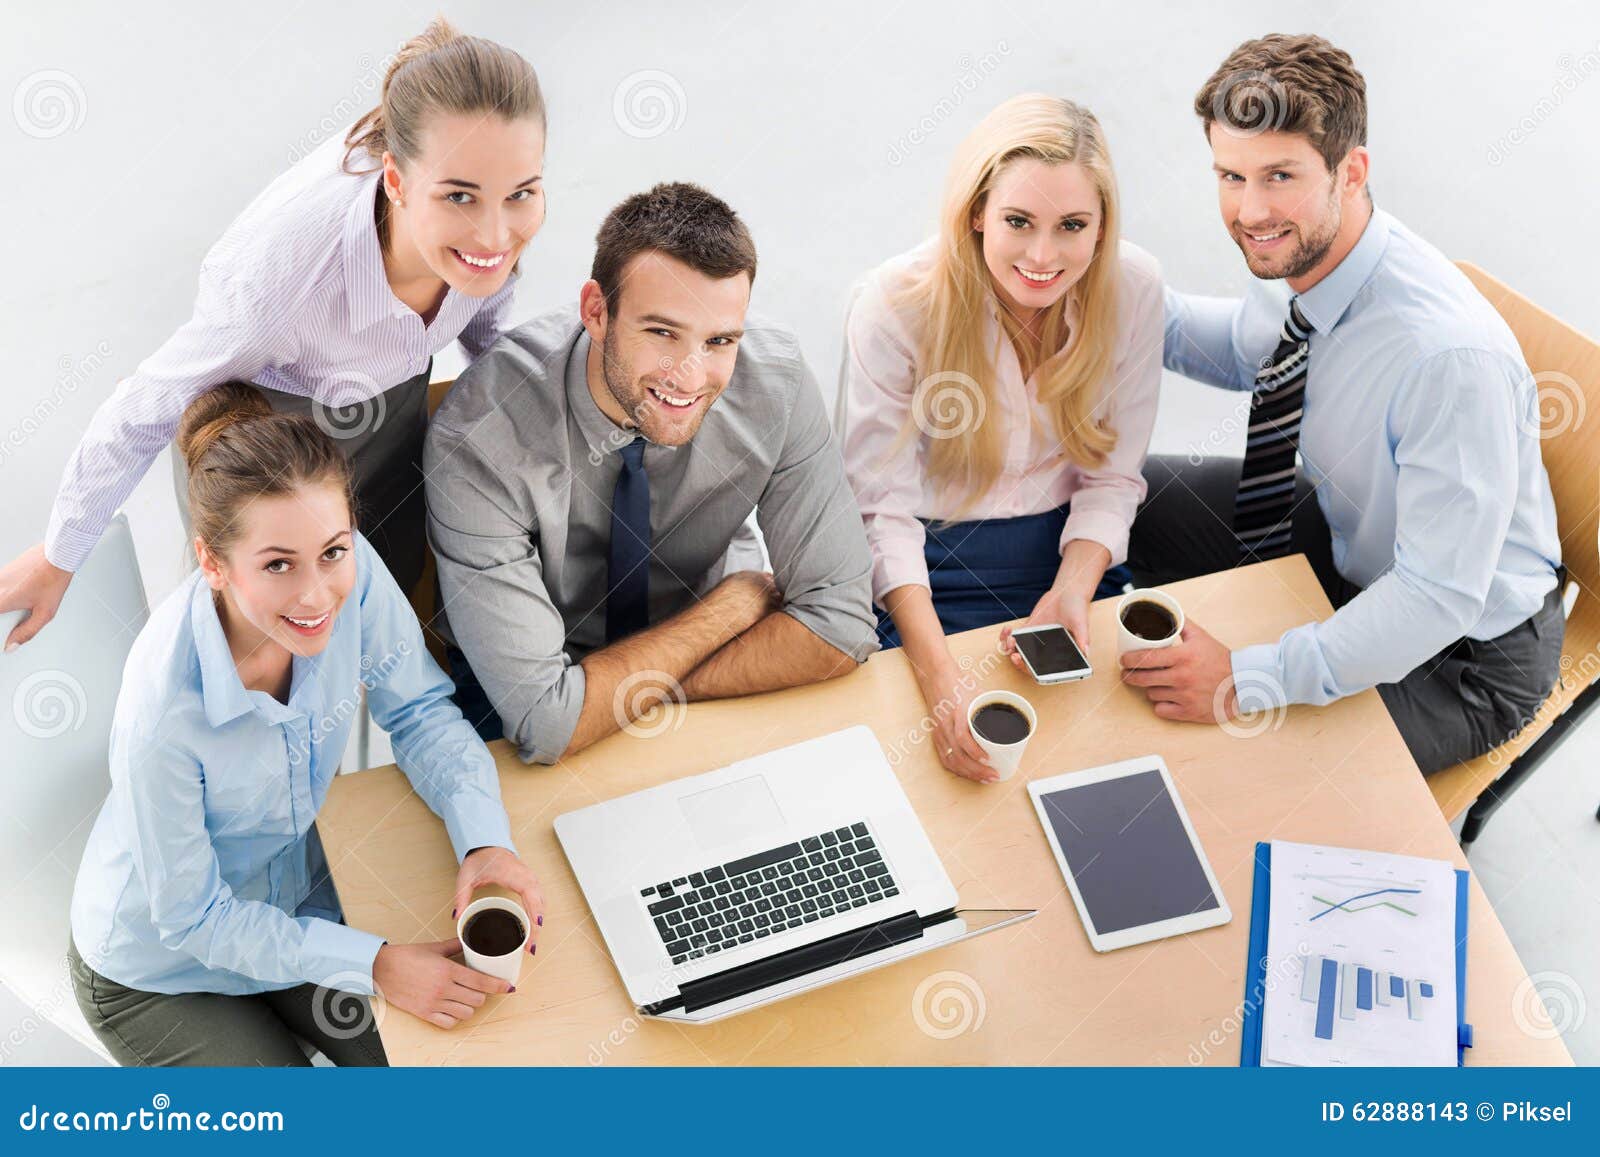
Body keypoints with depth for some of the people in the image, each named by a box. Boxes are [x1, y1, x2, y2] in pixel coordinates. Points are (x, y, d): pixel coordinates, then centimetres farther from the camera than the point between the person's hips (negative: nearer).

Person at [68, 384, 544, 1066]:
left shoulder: (352, 570, -25)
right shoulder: (163, 711, -38)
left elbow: (419, 710, -8)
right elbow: (191, 918, -24)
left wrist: (485, 837, -24)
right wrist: (375, 964, -27)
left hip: (292, 901, 5)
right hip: (161, 968, -5)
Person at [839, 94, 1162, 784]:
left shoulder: (1133, 287, -12)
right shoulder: (895, 306, -21)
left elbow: (1111, 477, -2)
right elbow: (882, 509, -20)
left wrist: (1072, 591, -21)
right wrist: (940, 674, -33)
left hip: (1073, 553, 3)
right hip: (929, 565, -3)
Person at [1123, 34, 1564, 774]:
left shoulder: (1452, 357, -38)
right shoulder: (1299, 253, -13)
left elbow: (1438, 601, -34)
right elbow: (1247, 351, 12)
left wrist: (1246, 680, -36)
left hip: (1462, 651, -8)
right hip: (1345, 534, 8)